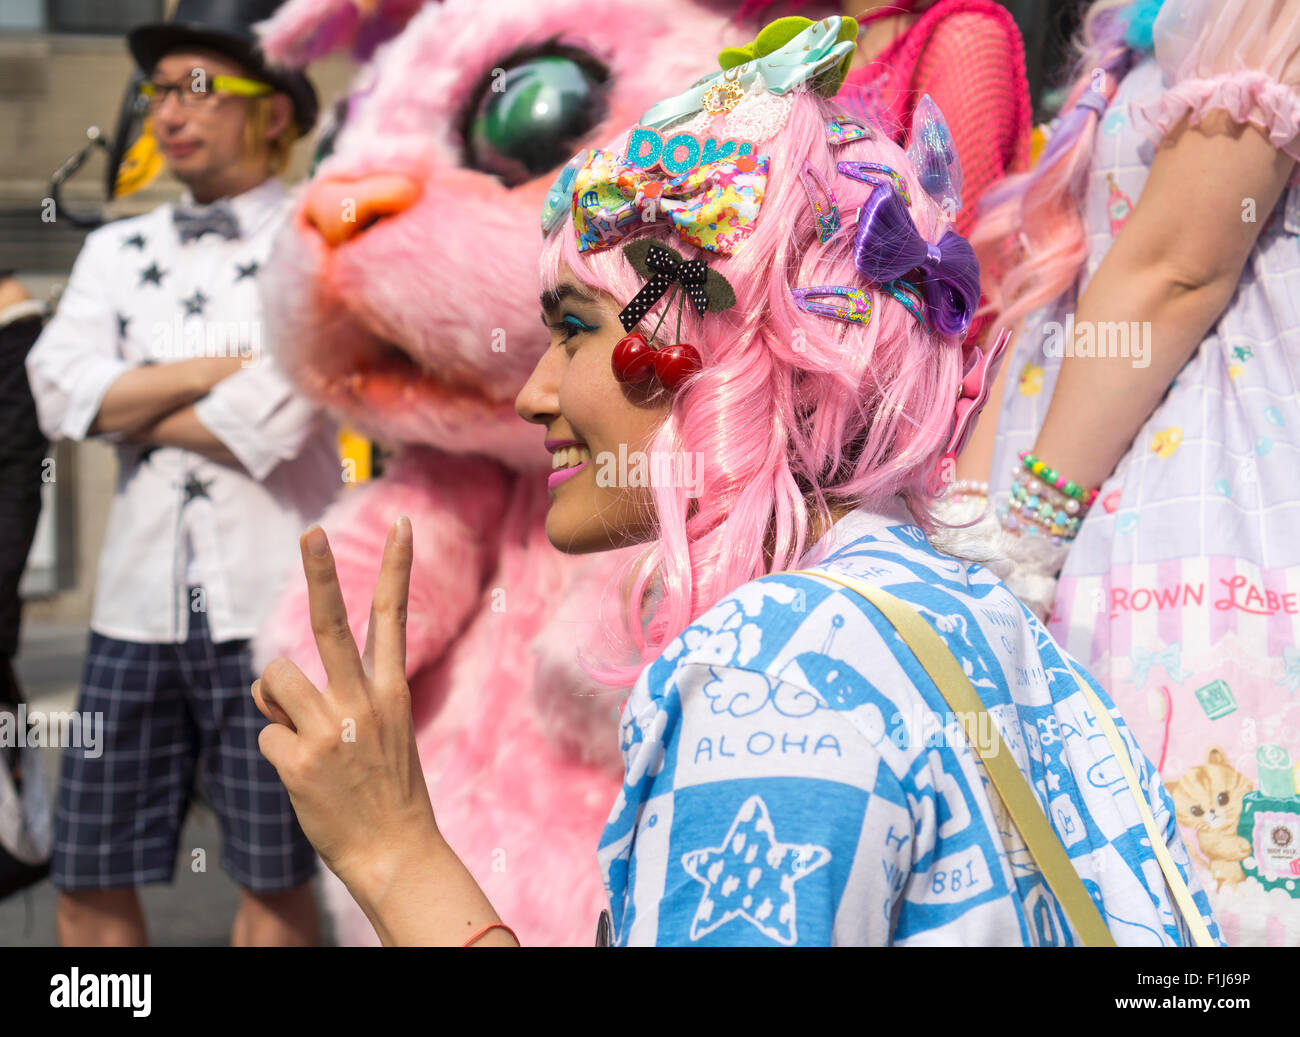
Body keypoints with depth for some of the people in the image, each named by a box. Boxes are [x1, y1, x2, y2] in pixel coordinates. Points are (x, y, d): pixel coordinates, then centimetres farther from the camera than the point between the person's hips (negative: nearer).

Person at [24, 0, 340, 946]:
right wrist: (212, 371, -10)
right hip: (140, 601, 5)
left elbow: (271, 424, -16)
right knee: (90, 877, 8)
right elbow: (62, 392, -2)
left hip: (274, 600, -5)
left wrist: (134, 407, -2)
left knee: (275, 877, 6)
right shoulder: (118, 251, 15)